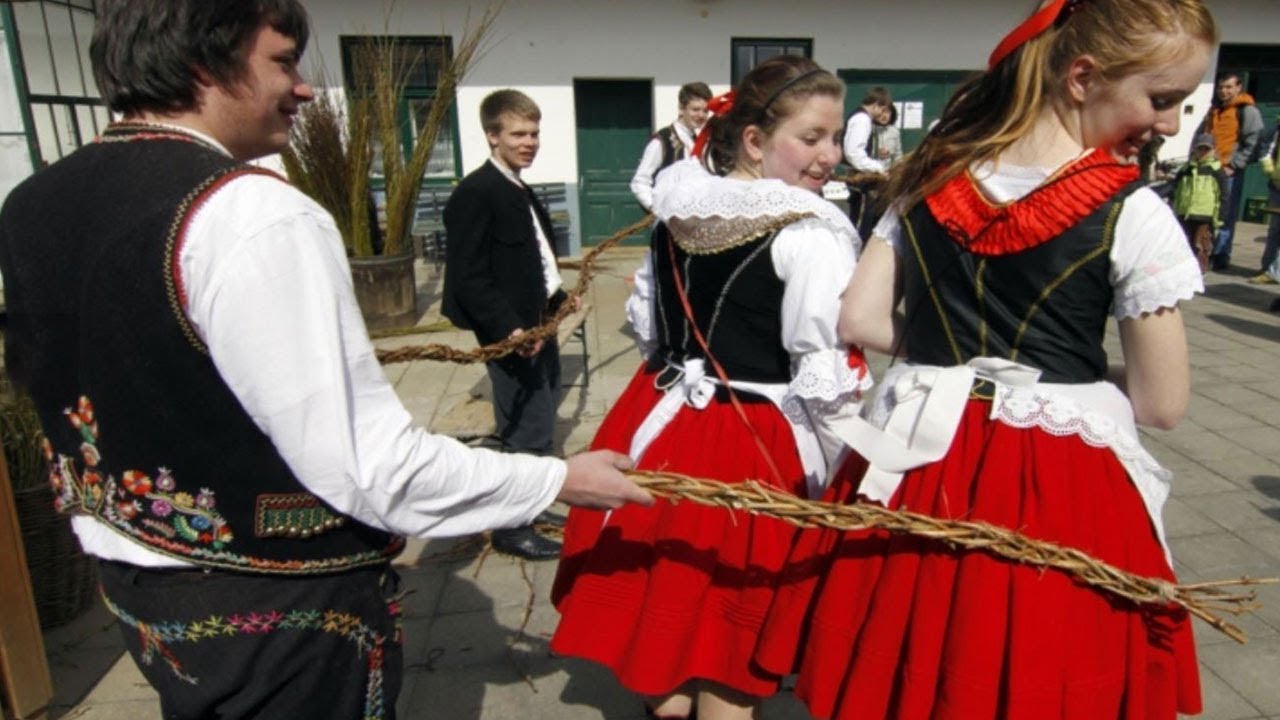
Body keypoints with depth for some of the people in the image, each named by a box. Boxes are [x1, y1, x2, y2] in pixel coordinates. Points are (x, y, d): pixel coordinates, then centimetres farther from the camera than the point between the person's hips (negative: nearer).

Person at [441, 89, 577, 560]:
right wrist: (509, 328, -24)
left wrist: (556, 301, 9)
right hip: (513, 336, -10)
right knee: (528, 435, -2)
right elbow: (468, 278, -20)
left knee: (537, 428, 20)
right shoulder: (475, 193, -15)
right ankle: (512, 530, 15)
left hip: (538, 328, 10)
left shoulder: (520, 192, 14)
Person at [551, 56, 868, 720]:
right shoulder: (810, 235, -18)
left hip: (661, 417, 7)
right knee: (724, 612, 12)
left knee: (664, 585, 25)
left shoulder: (678, 209, 2)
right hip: (751, 443, -7)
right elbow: (825, 380, -20)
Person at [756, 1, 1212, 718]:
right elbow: (1161, 404, -6)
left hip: (919, 463, 4)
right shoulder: (1132, 213, -12)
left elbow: (859, 320, -1)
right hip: (1059, 482, -3)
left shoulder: (929, 182, 0)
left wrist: (948, 355, 9)